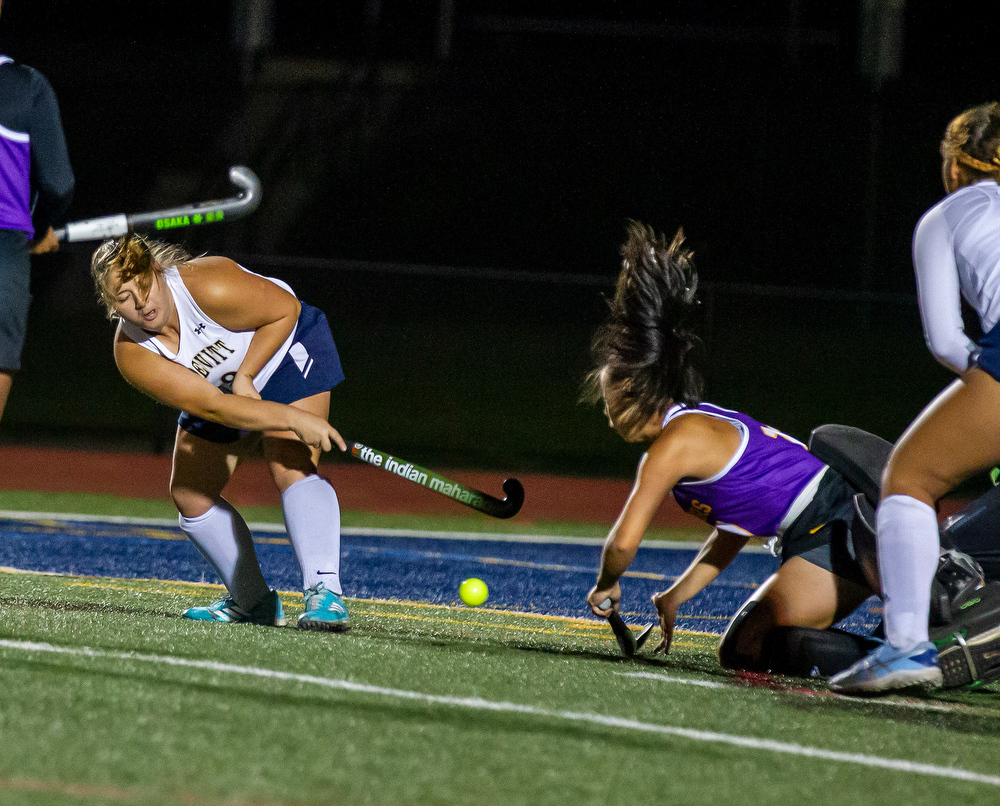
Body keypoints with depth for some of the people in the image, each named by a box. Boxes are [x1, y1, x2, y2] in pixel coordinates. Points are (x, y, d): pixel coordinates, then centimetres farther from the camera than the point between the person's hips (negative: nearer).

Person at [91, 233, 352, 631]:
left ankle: (325, 592, -35)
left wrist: (245, 375, -27)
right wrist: (293, 419, -41)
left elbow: (285, 310, -21)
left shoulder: (211, 287, -37)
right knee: (190, 494, 5)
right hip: (220, 386, 6)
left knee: (292, 468, -26)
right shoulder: (133, 354, -26)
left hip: (288, 349, -6)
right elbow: (213, 407, -33)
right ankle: (253, 602, 16)